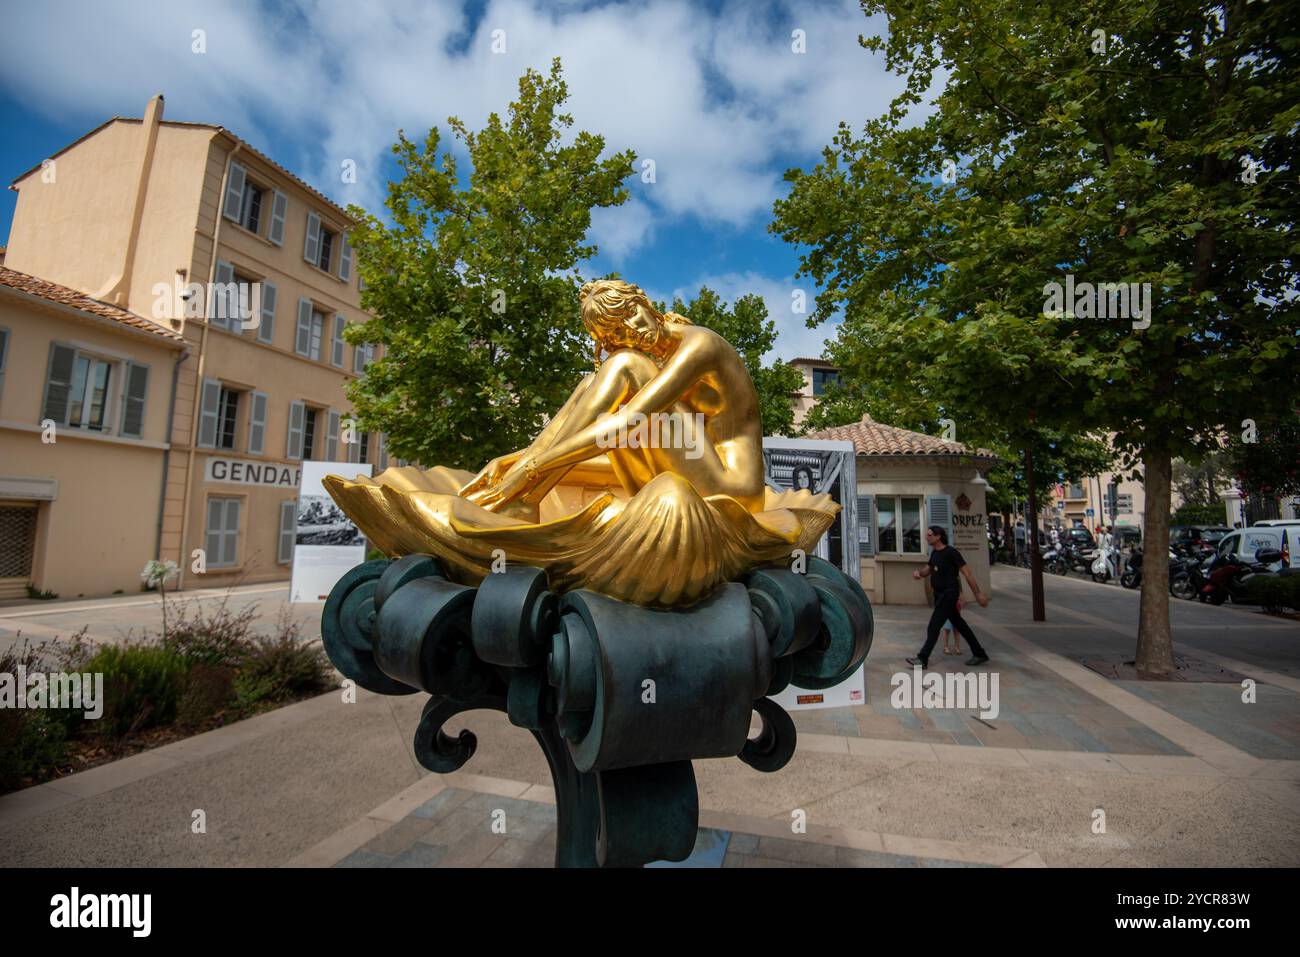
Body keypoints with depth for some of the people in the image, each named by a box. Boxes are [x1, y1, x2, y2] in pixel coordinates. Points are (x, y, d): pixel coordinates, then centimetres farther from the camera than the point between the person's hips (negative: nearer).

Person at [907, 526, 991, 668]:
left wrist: (978, 594, -13)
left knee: (933, 626, -9)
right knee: (959, 624, 17)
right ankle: (980, 654, 30)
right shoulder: (934, 553, 10)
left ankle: (923, 659, -6)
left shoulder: (951, 552, -15)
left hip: (949, 594, -9)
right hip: (939, 594, 9)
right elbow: (928, 570, 17)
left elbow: (967, 573, -14)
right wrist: (918, 572, -6)